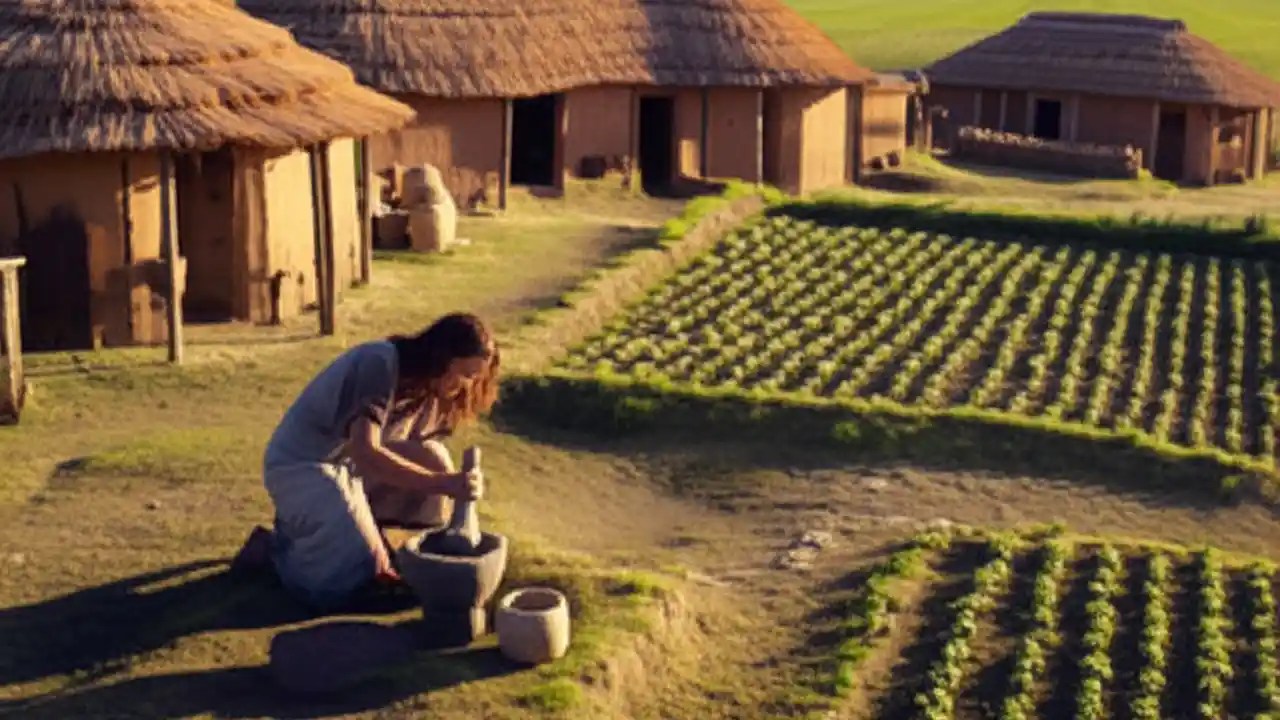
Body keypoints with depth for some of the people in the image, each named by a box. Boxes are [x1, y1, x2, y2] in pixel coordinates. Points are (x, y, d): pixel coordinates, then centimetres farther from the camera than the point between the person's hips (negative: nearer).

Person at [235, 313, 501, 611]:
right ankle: (272, 548, 6)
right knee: (351, 578, -20)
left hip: (347, 465, 9)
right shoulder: (380, 363, -28)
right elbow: (364, 452, -38)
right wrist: (443, 483, -42)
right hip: (299, 464, -9)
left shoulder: (427, 382, -1)